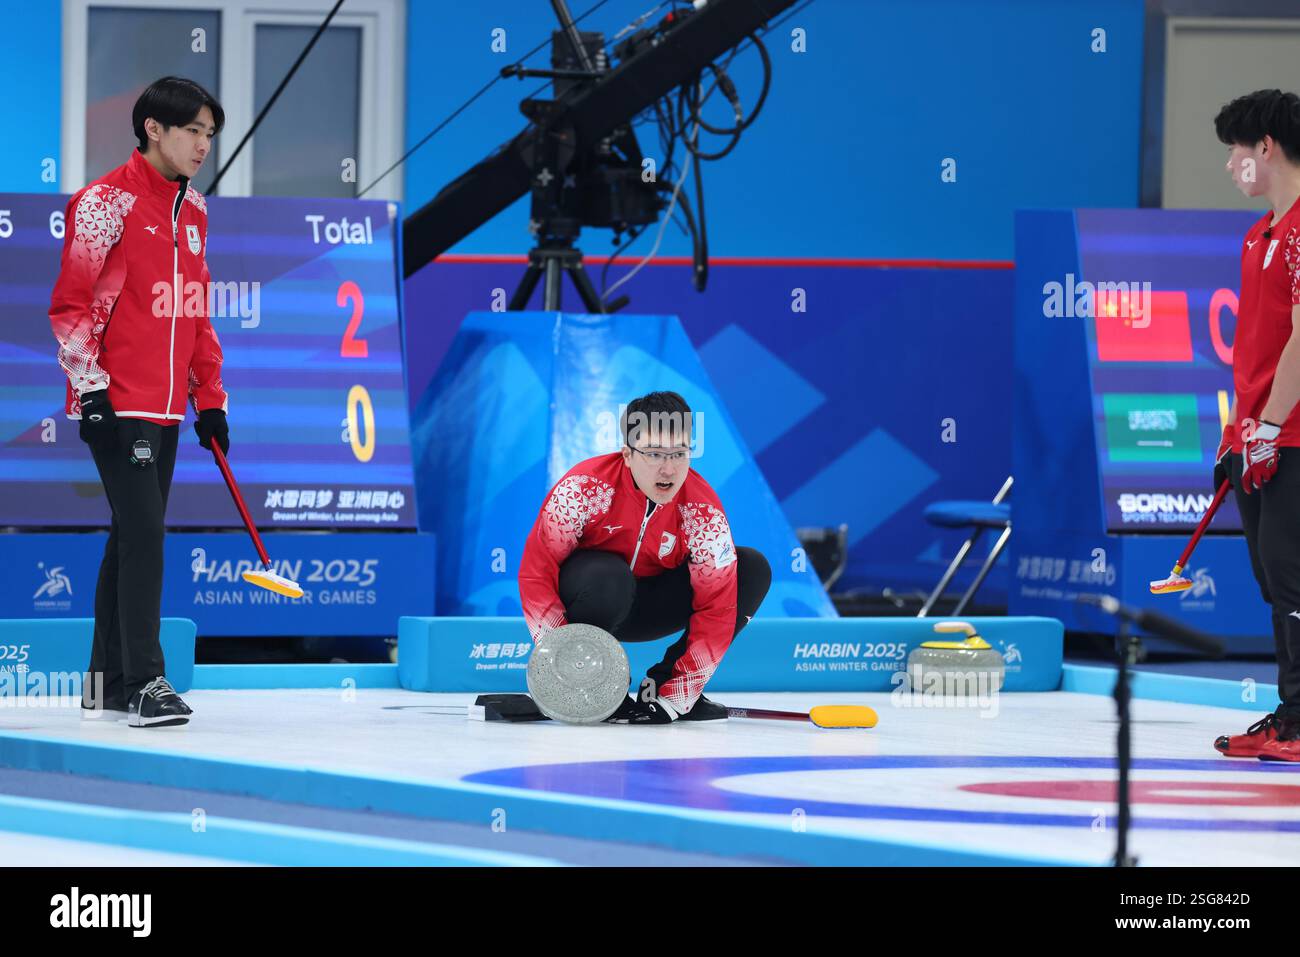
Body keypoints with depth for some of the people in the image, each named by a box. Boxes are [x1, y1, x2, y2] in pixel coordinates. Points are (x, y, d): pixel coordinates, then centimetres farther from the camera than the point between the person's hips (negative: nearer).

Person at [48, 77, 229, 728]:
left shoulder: (192, 210, 14)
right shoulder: (106, 203, -10)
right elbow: (70, 305, -11)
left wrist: (209, 398, 16)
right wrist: (91, 388, -17)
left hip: (166, 406, 8)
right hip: (116, 403, -8)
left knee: (134, 536, 12)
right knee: (143, 530, -14)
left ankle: (108, 684, 19)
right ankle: (145, 683, -15)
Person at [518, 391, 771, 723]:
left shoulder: (703, 508, -19)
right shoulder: (584, 487, -27)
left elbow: (717, 605, -20)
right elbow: (536, 570, -25)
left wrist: (679, 694, -27)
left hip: (647, 609, 4)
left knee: (753, 570, -13)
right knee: (607, 576, -39)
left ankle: (664, 682, -7)